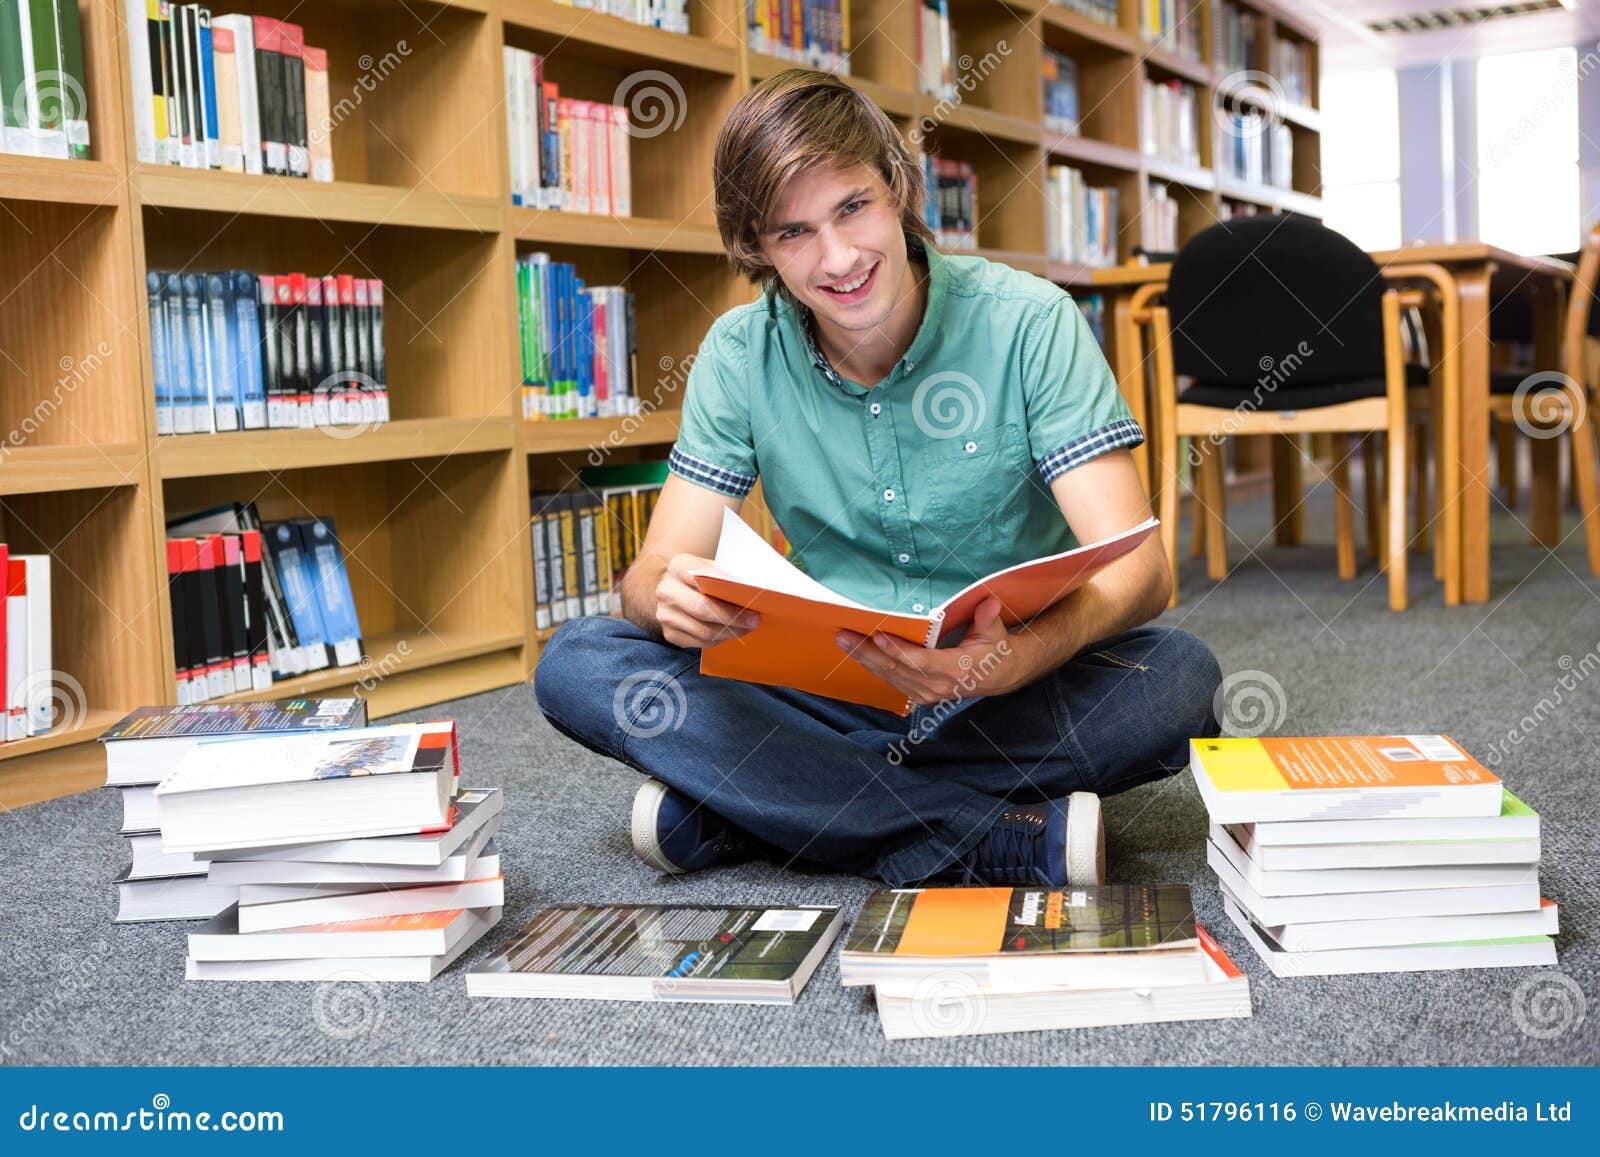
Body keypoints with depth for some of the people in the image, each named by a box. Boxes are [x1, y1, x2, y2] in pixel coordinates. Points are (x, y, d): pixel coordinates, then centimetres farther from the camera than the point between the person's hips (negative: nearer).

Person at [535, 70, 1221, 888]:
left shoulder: (1028, 324, -11)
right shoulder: (740, 355, -2)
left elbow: (1139, 568, -19)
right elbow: (654, 574, -5)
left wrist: (1020, 657, -41)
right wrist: (673, 597, -32)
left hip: (1012, 693, -2)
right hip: (828, 687, 2)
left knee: (1176, 677, -32)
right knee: (576, 664, -20)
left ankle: (741, 806, -24)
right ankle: (1015, 842, -27)